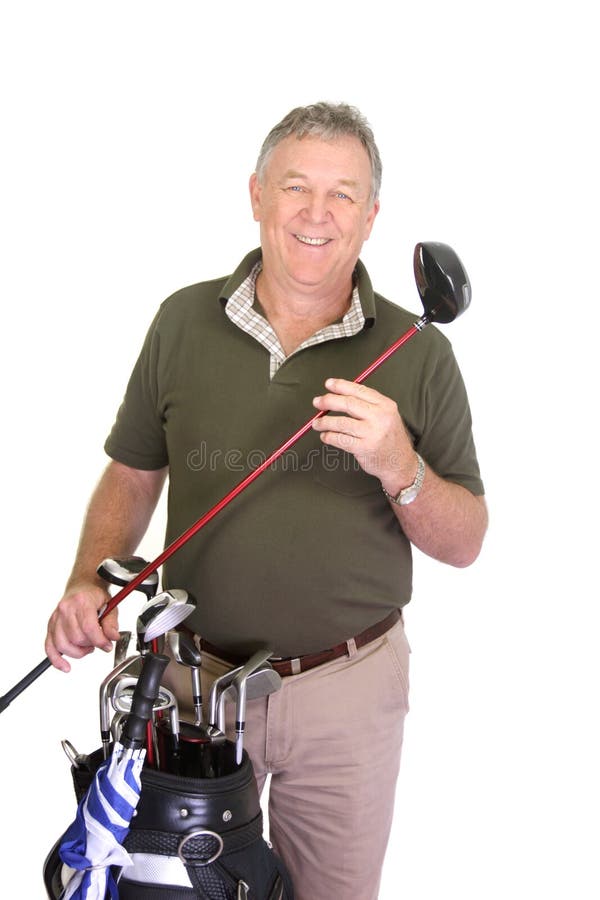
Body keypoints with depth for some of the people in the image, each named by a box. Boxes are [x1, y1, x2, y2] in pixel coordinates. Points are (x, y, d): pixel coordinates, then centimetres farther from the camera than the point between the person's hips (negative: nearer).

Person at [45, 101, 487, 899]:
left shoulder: (417, 353, -7)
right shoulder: (183, 322, -2)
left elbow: (464, 543, -5)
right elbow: (133, 475, 6)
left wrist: (399, 467, -23)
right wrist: (88, 582, -9)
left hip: (349, 686, -1)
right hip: (195, 675, 1)